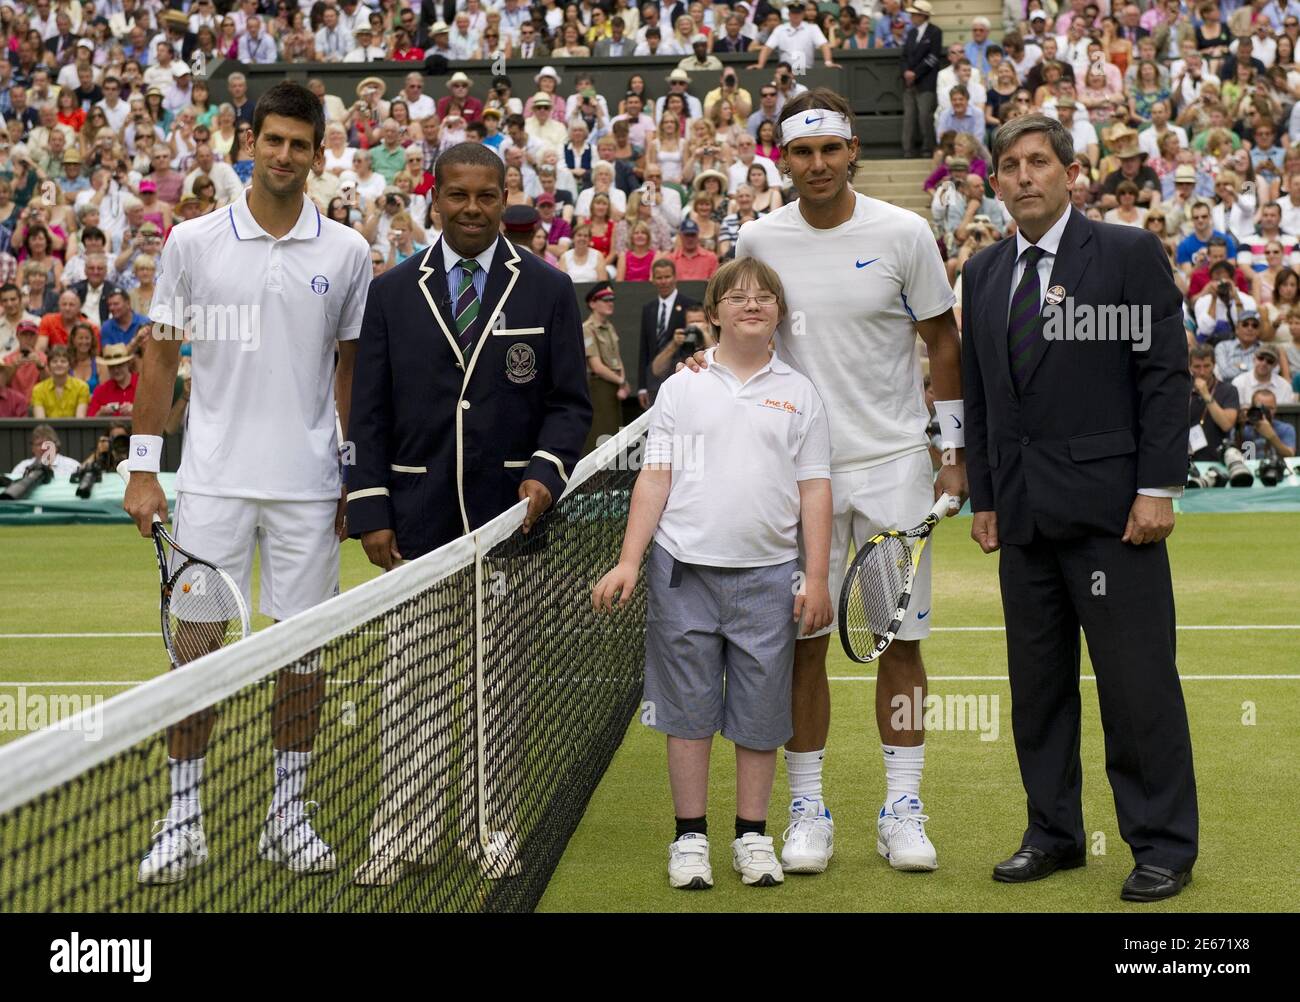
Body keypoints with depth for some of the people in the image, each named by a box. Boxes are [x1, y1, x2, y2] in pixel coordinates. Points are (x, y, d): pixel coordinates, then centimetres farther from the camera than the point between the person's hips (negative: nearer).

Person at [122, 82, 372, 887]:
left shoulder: (347, 253, 4)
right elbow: (162, 359, 5)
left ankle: (288, 815, 16)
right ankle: (183, 820, 9)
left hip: (309, 486, 1)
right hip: (212, 480, -1)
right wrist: (143, 469, 0)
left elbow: (351, 370, 10)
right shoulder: (193, 242, 1)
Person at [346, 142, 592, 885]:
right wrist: (371, 511, -2)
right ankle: (403, 829, 11)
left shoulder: (548, 290, 4)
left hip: (510, 516, 0)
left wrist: (548, 472, -13)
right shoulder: (392, 292, 6)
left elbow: (570, 403, 4)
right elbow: (369, 413, 6)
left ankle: (492, 826, 17)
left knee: (500, 677, 8)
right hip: (417, 522, 1)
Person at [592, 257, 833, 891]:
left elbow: (814, 490, 5)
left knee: (759, 715, 5)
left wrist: (817, 578, -1)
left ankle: (752, 837, 17)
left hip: (768, 575, 0)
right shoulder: (681, 388, 6)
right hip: (685, 570, 0)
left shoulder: (798, 393, 7)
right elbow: (654, 478, 5)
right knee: (688, 709, 4)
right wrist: (629, 563, -3)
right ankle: (690, 837, 14)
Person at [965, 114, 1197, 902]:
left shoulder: (1129, 254, -2)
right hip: (1024, 512, 5)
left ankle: (1164, 845, 7)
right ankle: (1054, 832, 21)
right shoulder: (984, 275, 14)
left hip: (1110, 505, -5)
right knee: (1037, 681, 10)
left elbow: (1166, 377, -6)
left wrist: (1157, 488, -12)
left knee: (1138, 680, -3)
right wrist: (984, 498, 12)